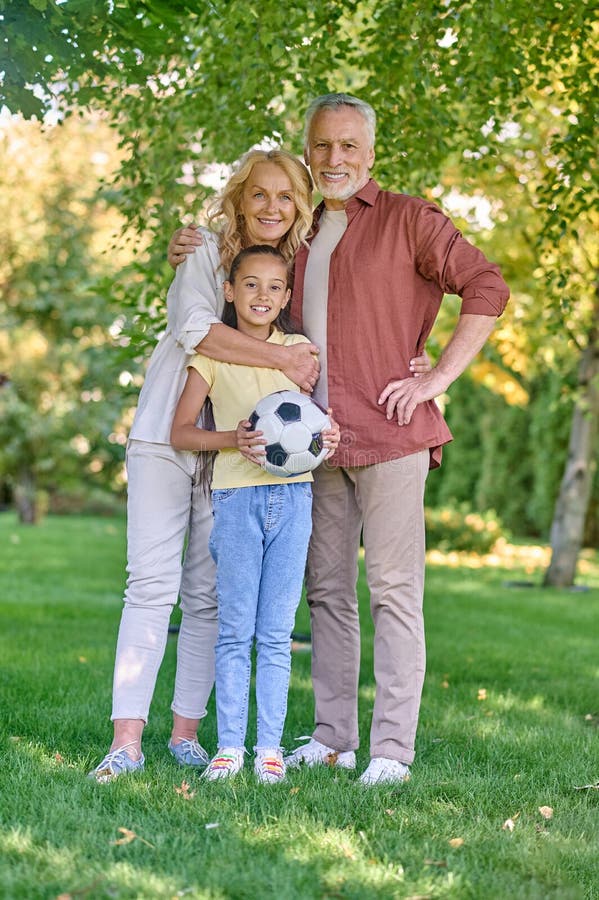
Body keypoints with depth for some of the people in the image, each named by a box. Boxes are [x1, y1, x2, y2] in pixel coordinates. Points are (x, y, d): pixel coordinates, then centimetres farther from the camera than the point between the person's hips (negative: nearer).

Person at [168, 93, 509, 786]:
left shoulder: (407, 219, 0)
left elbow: (487, 289, -4)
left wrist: (437, 378, -10)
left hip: (389, 433, -6)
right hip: (318, 439, 6)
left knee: (393, 590, -5)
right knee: (327, 590, 8)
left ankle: (392, 749, -2)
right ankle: (332, 737, 16)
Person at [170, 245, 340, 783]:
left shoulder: (301, 350, 11)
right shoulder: (213, 351, 4)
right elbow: (180, 432, 1)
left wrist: (329, 434, -5)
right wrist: (233, 438, -16)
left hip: (293, 496, 2)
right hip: (236, 495, -2)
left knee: (276, 632, 3)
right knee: (236, 629, 0)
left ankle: (270, 746, 9)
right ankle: (230, 746, 8)